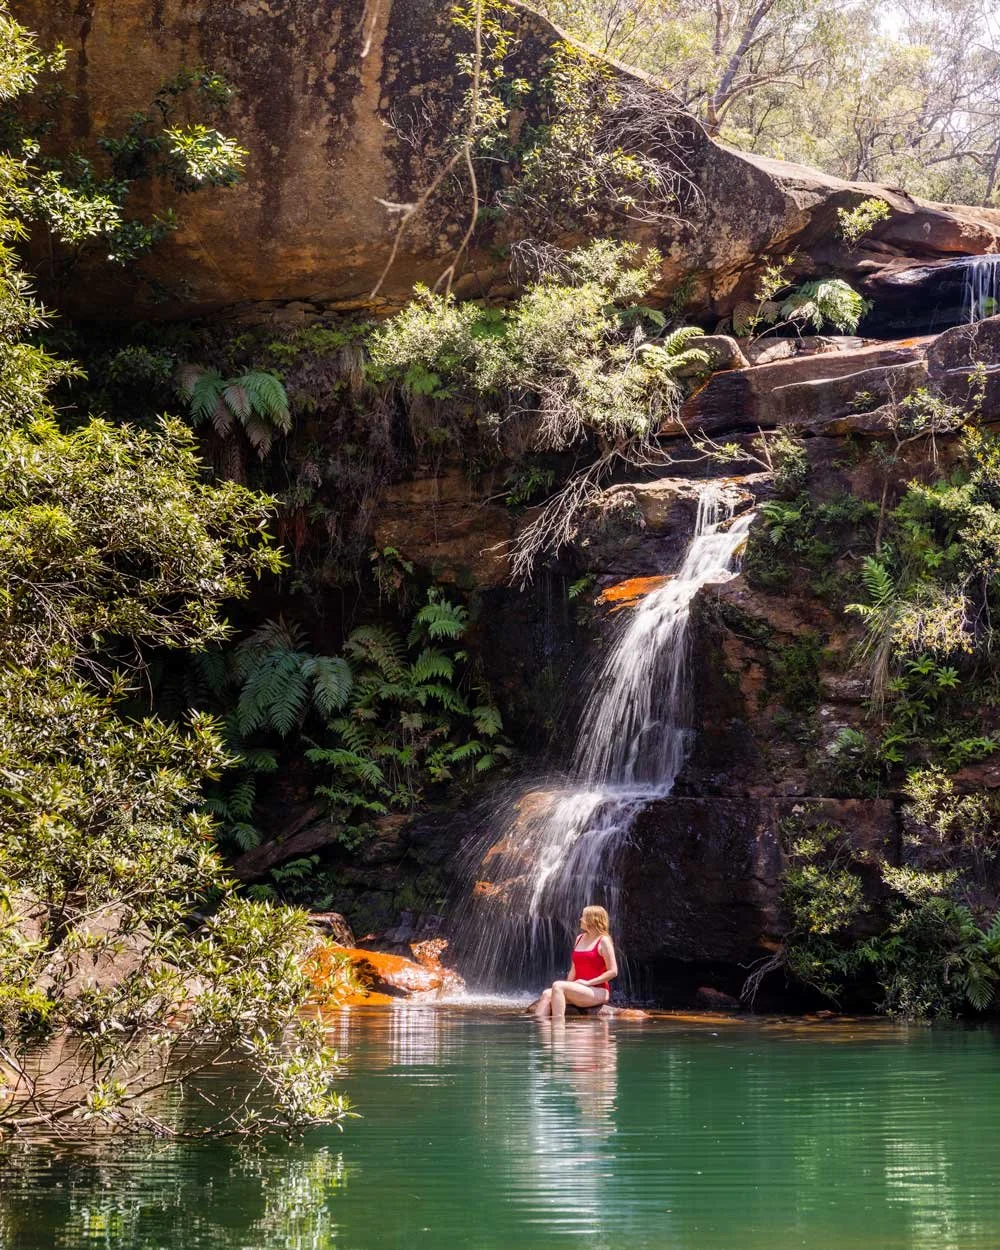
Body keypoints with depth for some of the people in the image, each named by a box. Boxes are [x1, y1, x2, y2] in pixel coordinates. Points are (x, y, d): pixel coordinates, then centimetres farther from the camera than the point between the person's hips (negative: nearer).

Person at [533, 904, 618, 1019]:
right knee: (547, 994, -18)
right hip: (580, 989, 7)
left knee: (557, 985, -28)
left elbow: (613, 972, -11)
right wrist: (567, 986, 3)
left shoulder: (603, 941, -4)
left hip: (598, 992, -7)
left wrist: (588, 982, -14)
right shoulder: (579, 939, 18)